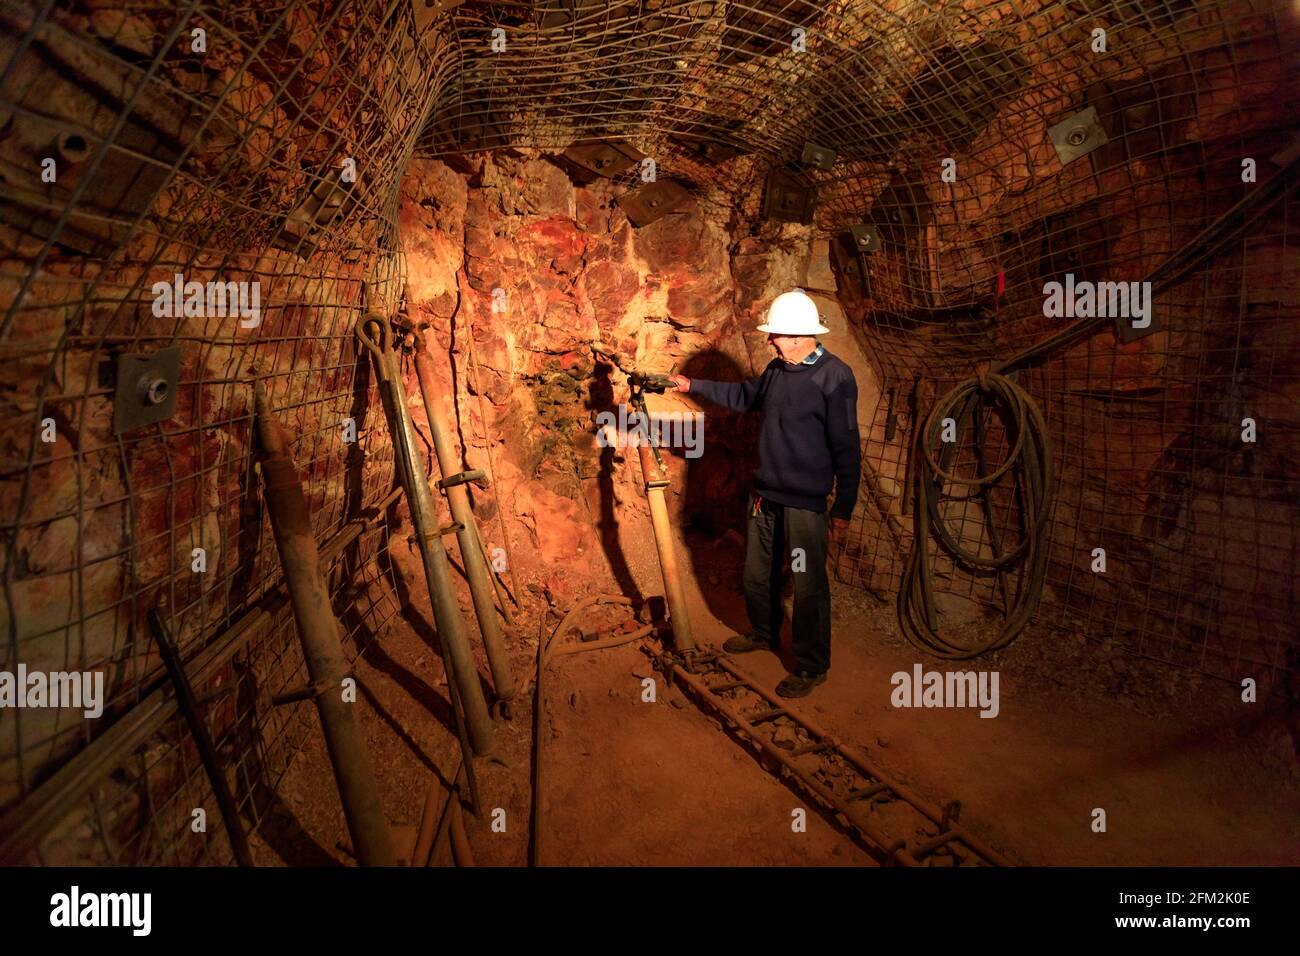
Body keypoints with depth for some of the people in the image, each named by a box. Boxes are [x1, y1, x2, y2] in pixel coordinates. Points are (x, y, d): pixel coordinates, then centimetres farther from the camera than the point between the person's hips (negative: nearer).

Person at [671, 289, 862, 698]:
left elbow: (846, 448, -16)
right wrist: (694, 386, 21)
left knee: (808, 586, 0)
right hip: (764, 494, 8)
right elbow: (745, 395, 26)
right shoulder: (777, 369, 6)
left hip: (805, 503, -8)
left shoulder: (835, 377, -16)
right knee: (757, 573, 20)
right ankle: (764, 634, 43)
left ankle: (812, 667, 17)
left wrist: (843, 509, -15)